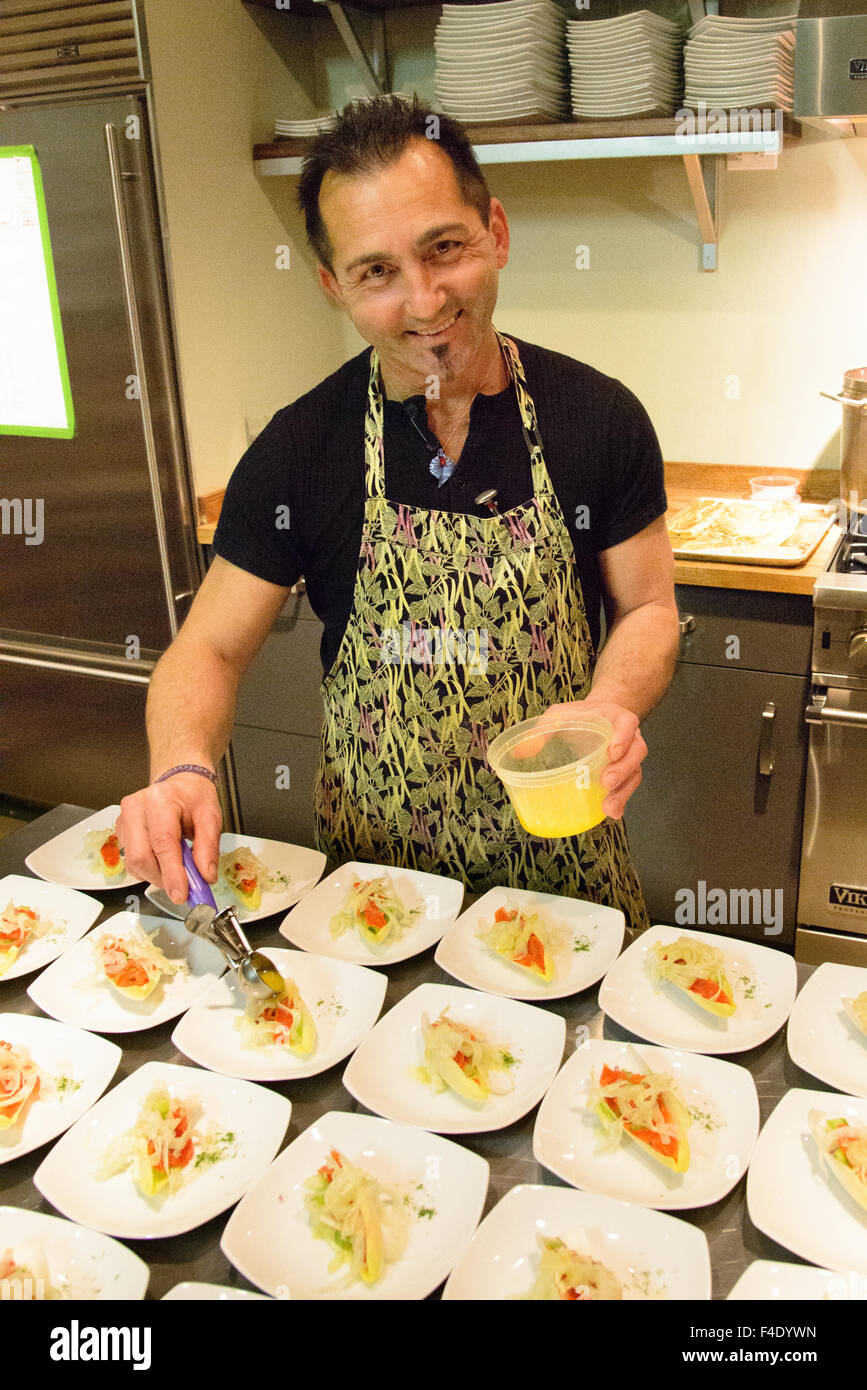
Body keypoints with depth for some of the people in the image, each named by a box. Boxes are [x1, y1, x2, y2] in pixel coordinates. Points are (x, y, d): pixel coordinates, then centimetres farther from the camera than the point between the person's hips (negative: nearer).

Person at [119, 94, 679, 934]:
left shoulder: (599, 418, -9)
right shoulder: (297, 451, -11)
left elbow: (647, 609, -1)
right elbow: (212, 648, -6)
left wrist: (612, 704, -23)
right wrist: (183, 770, -27)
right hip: (371, 860, 0)